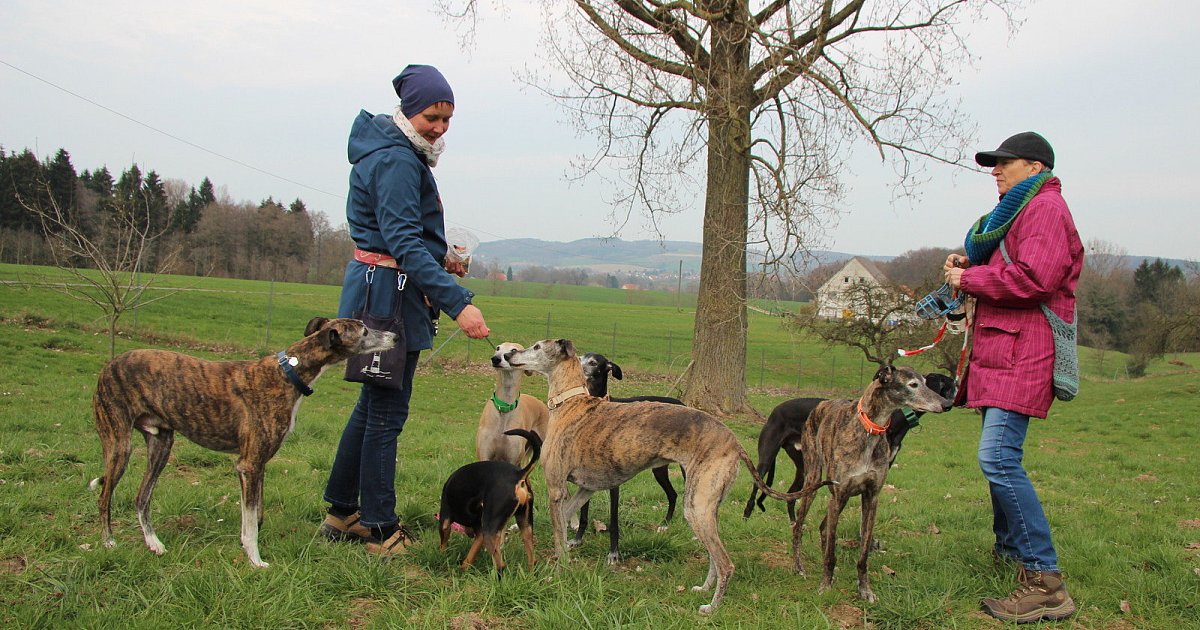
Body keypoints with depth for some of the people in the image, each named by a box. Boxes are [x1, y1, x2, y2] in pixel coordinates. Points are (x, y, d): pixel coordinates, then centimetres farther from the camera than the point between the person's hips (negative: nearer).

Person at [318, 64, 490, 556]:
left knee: (373, 406, 17)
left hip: (378, 291, 11)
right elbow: (405, 241, -26)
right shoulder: (396, 160, -16)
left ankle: (342, 512, 28)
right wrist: (456, 302, -32)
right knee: (386, 413, -4)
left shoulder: (399, 154, 17)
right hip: (389, 294, -11)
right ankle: (379, 530, 6)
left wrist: (439, 263, 10)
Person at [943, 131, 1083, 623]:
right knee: (1000, 457, 17)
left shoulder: (1046, 208, -8)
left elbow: (1033, 279, -22)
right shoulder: (1016, 212, 25)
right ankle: (1010, 548, 32)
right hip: (1000, 351, 11)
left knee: (998, 458, -20)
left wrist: (969, 279, -11)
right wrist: (968, 267, 9)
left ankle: (1046, 582, -17)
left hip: (1023, 354, -11)